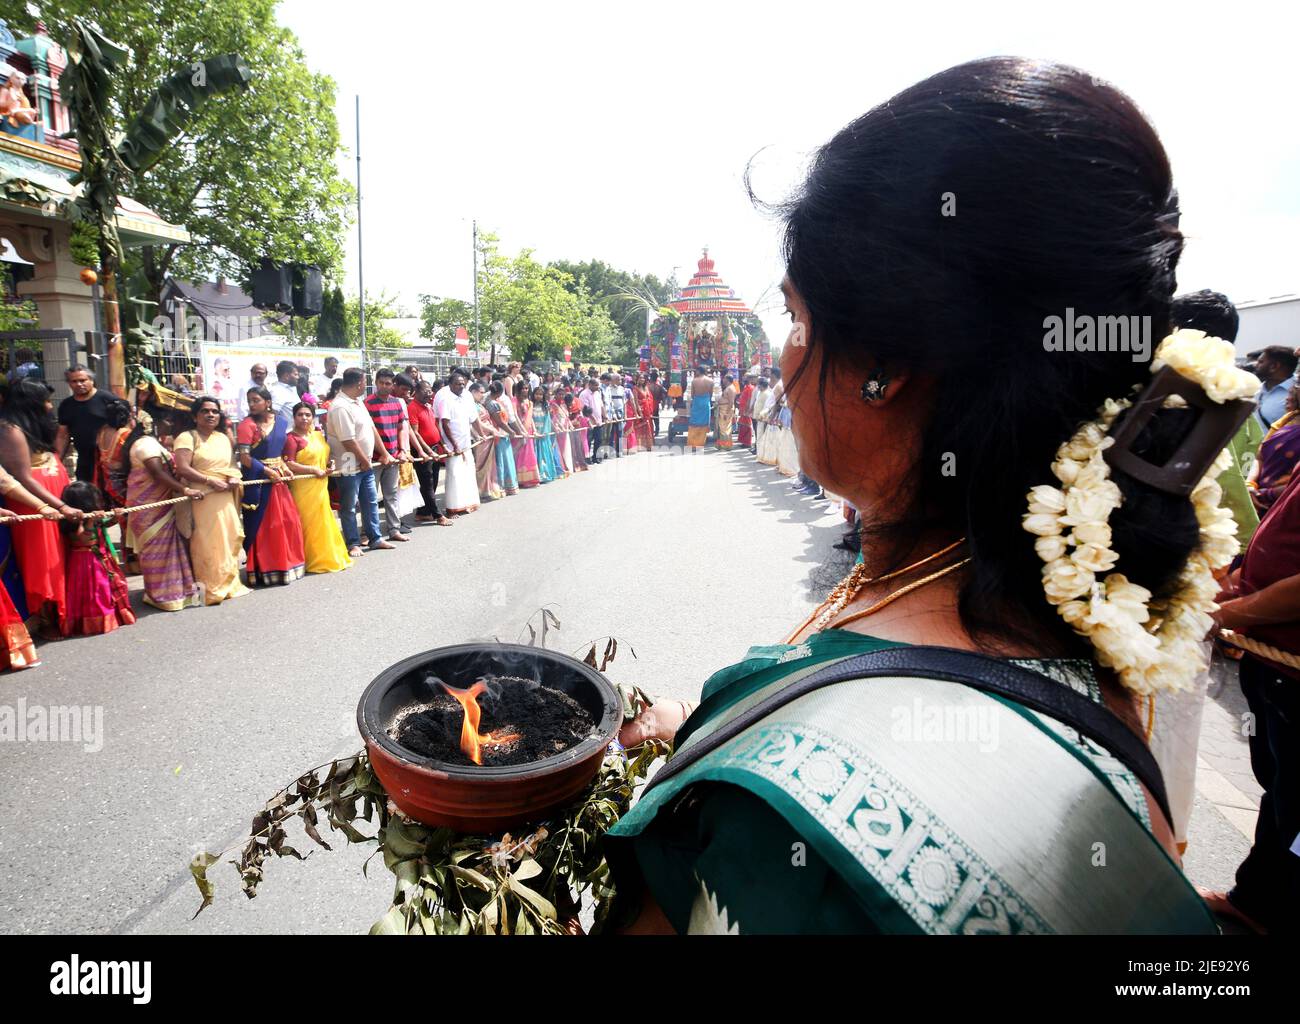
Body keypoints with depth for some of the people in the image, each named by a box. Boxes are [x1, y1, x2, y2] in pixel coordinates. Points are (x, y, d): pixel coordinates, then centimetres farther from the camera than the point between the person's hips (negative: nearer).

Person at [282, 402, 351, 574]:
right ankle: (312, 560, 7)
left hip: (320, 487, 7)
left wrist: (330, 463, 5)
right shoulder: (291, 438, -11)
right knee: (308, 524, -2)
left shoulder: (318, 435, 12)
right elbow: (288, 464, -19)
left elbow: (324, 455, 27)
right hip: (303, 489, -7)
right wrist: (314, 470, -18)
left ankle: (327, 556, 24)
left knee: (323, 522, 13)